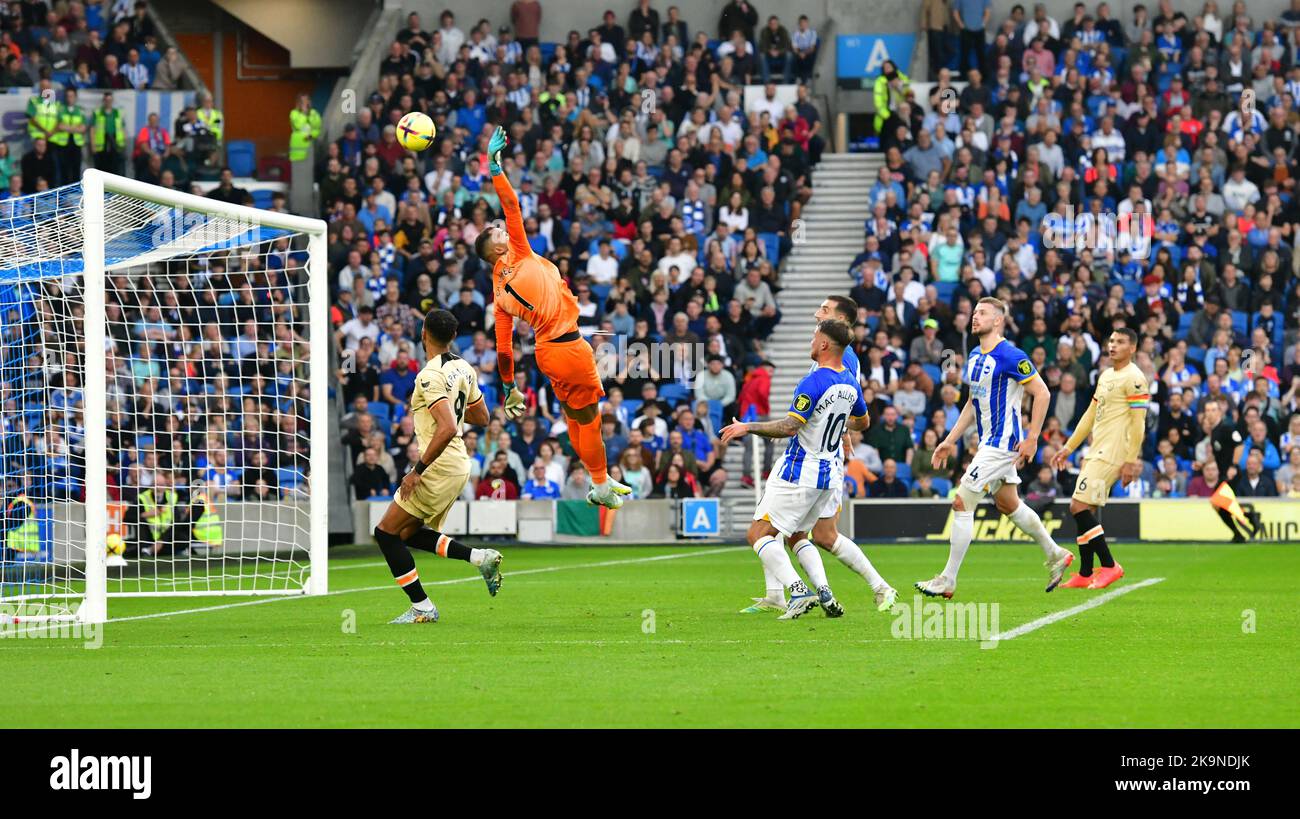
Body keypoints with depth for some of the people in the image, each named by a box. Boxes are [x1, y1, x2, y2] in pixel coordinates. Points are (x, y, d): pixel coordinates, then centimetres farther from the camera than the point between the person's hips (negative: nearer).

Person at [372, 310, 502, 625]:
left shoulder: (430, 377, -19)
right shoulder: (464, 369, 8)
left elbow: (447, 429, -29)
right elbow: (481, 417, 20)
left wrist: (418, 470, -23)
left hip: (439, 469, -9)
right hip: (459, 466, 9)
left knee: (387, 532, -1)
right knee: (409, 533, 19)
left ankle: (422, 608, -1)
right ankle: (480, 557, 7)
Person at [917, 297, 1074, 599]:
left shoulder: (1011, 356, -17)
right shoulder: (974, 357, 10)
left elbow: (1042, 393, -15)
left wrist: (1032, 439, -17)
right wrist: (951, 441, 16)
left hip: (1002, 443, -10)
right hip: (988, 441, 10)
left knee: (962, 502, -11)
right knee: (1008, 505, 21)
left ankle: (948, 580, -6)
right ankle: (1055, 556, 37)